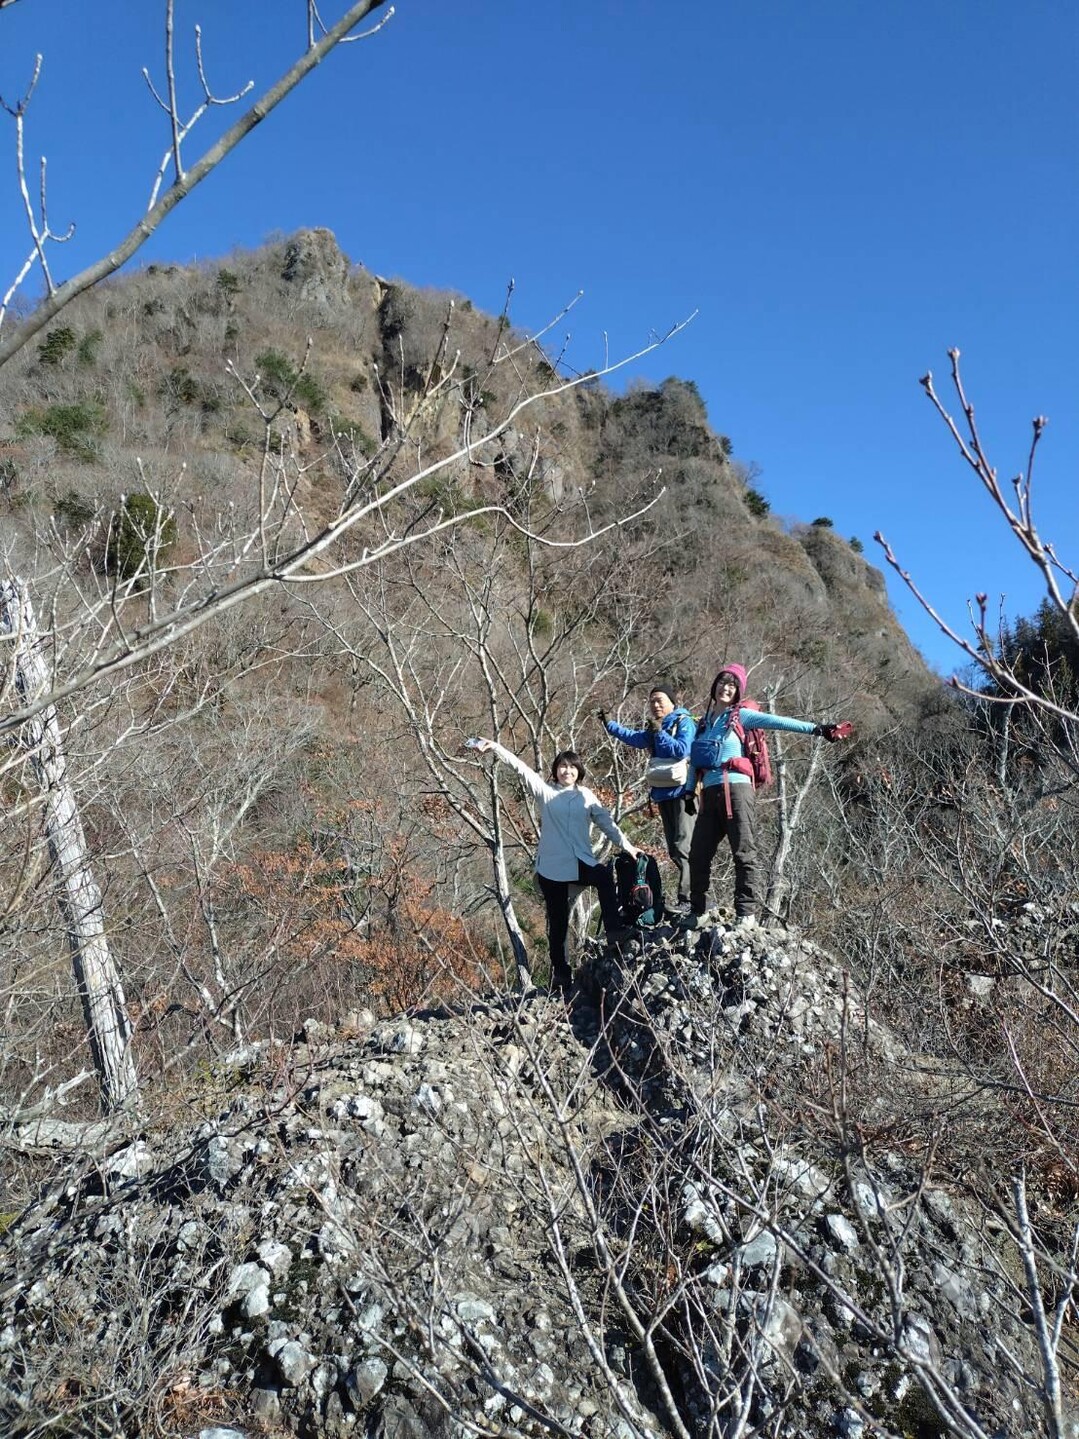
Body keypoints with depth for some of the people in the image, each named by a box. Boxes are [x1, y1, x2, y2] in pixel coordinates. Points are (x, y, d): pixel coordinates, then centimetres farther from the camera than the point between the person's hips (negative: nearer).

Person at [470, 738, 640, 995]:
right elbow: (520, 767, -4)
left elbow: (606, 822, 11)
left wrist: (626, 845, 3)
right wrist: (494, 747, -13)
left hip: (582, 863, 1)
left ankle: (613, 930, -27)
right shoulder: (545, 790, 4)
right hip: (552, 867, -1)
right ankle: (560, 975, 18)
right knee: (557, 922, 5)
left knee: (605, 877, -34)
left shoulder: (586, 796, 10)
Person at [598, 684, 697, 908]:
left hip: (683, 791, -9)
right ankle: (695, 893, 16)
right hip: (663, 793, 9)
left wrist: (659, 733, -16)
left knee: (683, 847, -14)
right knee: (674, 850, 10)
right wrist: (609, 724, 4)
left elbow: (682, 750, -18)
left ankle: (687, 898, -14)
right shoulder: (654, 727, 18)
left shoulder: (684, 722, -5)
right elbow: (635, 738, 9)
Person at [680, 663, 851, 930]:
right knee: (698, 855, 7)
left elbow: (777, 721, -8)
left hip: (736, 790, -5)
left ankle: (747, 913, -4)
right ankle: (697, 911, 18)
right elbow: (696, 759, 22)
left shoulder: (741, 716, 5)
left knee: (744, 854, -7)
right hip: (709, 794, 5)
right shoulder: (704, 722, 20)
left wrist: (816, 729, -18)